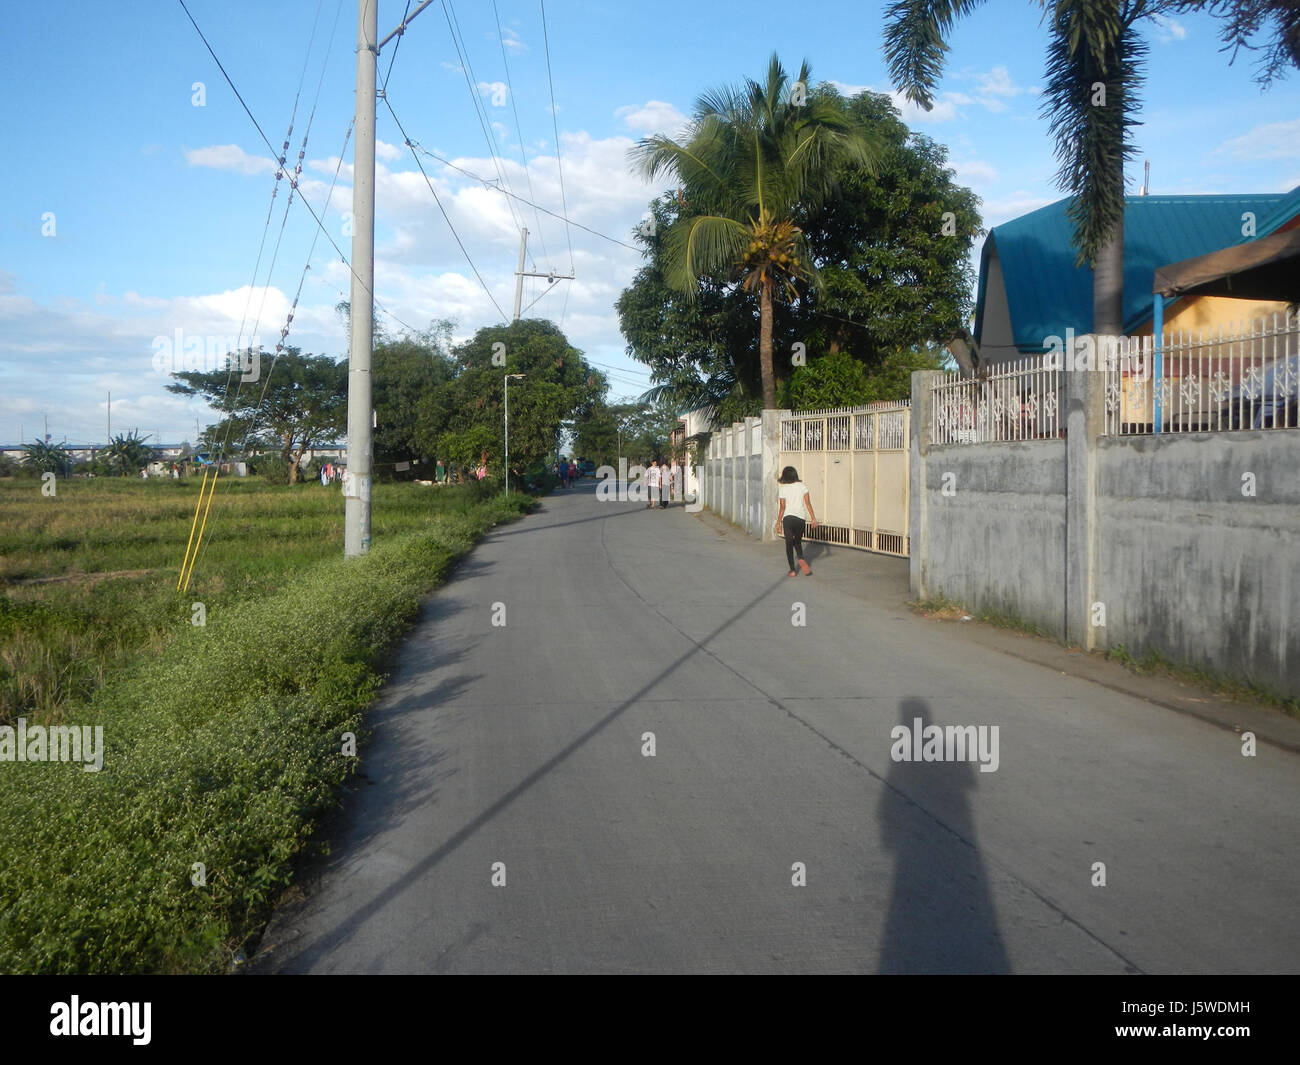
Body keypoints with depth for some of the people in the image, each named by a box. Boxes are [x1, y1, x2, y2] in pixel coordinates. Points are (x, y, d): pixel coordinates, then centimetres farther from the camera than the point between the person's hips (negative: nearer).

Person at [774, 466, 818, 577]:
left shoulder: (783, 489, -3)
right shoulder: (802, 486, 2)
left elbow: (782, 508, -3)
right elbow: (808, 503, -1)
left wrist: (778, 523, 3)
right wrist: (813, 519, 1)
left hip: (788, 518, -2)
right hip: (801, 518, 2)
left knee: (789, 543, 7)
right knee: (797, 541, 19)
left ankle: (792, 570, 5)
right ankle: (801, 560, -9)